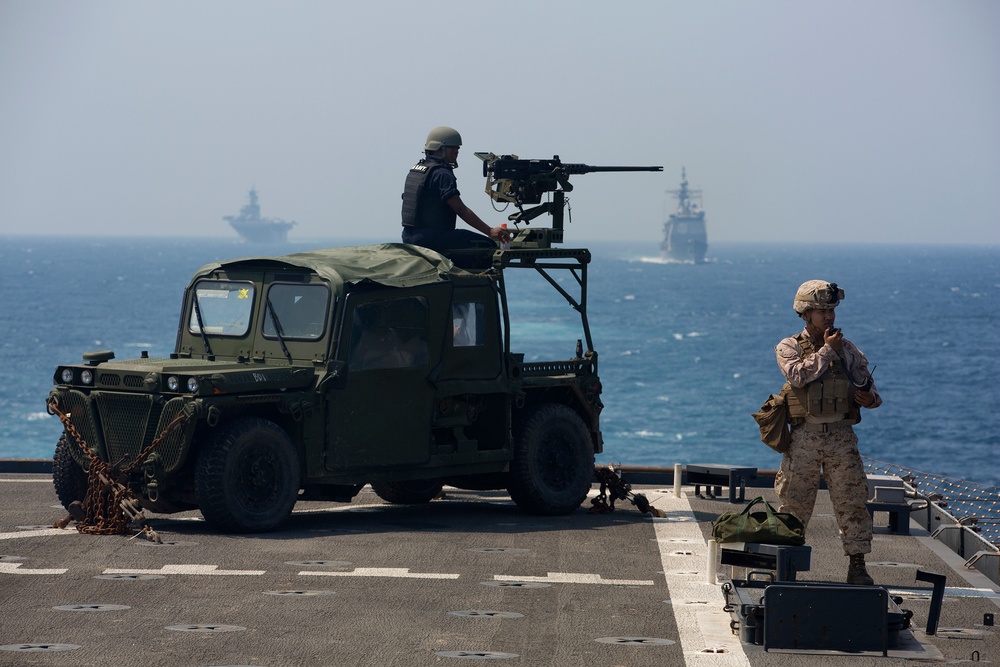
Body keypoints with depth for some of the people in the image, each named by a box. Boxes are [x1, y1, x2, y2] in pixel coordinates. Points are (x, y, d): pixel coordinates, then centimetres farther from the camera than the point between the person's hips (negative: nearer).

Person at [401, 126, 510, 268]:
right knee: (487, 246, -13)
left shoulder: (415, 169, 16)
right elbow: (460, 210, -18)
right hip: (430, 238, -10)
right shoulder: (441, 174, -13)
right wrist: (490, 231, -19)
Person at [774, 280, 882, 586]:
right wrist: (827, 349, -13)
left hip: (841, 436, 2)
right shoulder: (789, 347, 2)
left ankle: (857, 566, 3)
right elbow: (798, 375, -18)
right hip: (804, 436, -2)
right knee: (794, 502, 3)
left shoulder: (847, 349, 9)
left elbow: (866, 386, 11)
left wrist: (870, 397, -12)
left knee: (851, 501, -2)